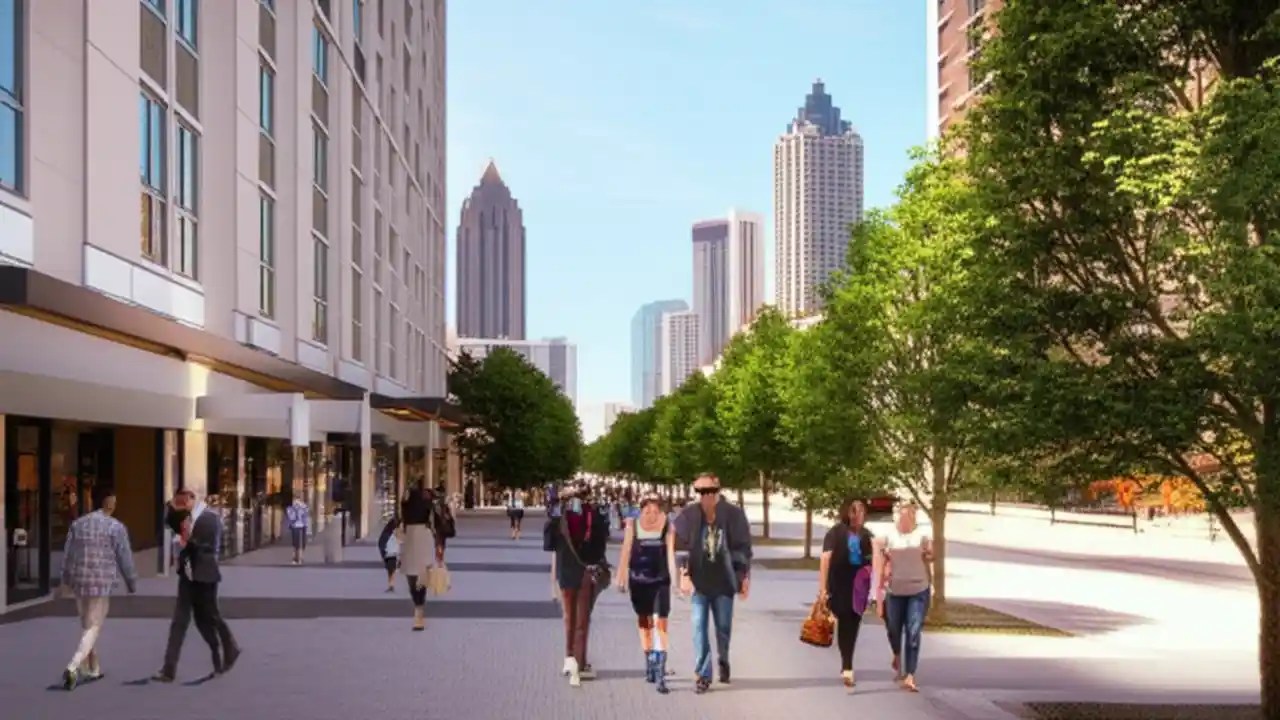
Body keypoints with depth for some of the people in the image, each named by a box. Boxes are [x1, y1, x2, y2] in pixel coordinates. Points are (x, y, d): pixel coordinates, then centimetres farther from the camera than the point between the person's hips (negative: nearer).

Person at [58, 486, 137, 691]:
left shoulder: (77, 524, 6)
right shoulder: (115, 527, -8)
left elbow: (67, 555, 12)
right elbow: (125, 559, -5)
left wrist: (66, 580, 25)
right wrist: (132, 584, 8)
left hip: (79, 582, 5)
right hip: (102, 583, -5)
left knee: (86, 626, 19)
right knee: (93, 628, -1)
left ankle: (93, 669, 28)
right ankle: (73, 667, -18)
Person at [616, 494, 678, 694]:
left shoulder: (667, 526, -9)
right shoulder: (632, 526, -6)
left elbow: (670, 554, -9)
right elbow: (626, 552, -1)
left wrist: (675, 578, -14)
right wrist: (621, 578, -2)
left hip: (660, 581, -2)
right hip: (638, 580, 2)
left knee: (660, 623, -9)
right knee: (643, 621, 15)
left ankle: (660, 673, -11)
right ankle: (649, 663, 30)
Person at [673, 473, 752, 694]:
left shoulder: (733, 514, -7)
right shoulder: (689, 515, -5)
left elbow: (743, 548, -1)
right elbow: (682, 547, -1)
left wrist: (745, 577, -1)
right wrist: (684, 575, -8)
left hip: (724, 581, 0)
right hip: (699, 581, 0)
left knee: (723, 627, 11)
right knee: (699, 628, -2)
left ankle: (724, 662, 39)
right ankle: (703, 675, 5)